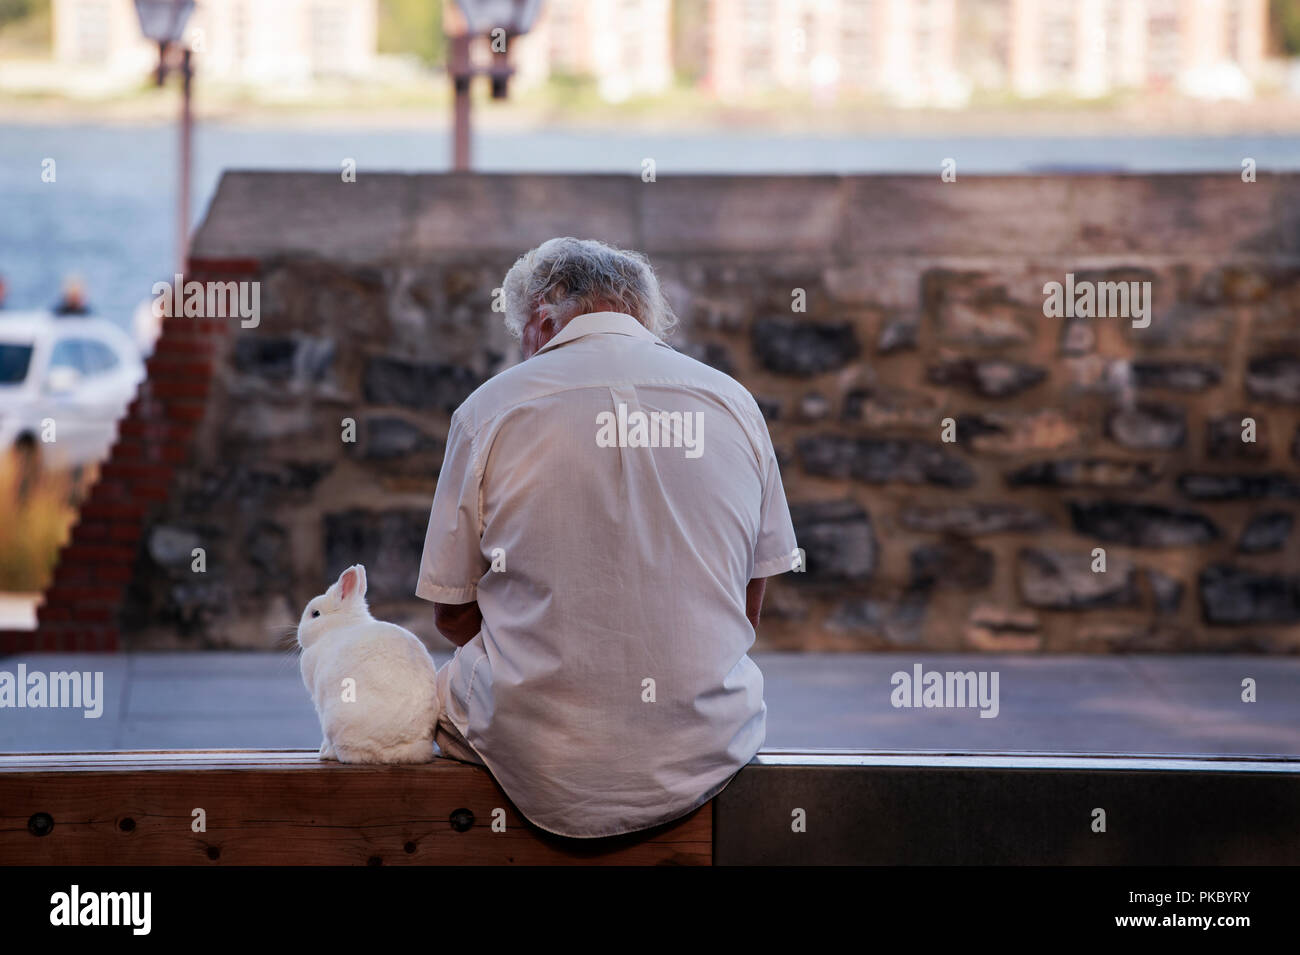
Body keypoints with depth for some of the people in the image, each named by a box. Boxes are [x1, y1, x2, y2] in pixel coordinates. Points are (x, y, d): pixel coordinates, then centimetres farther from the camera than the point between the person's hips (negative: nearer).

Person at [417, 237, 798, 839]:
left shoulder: (491, 408, -4)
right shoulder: (733, 403, 4)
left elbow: (452, 613, 3)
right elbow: (746, 611, 11)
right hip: (705, 756, 2)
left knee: (450, 686, 29)